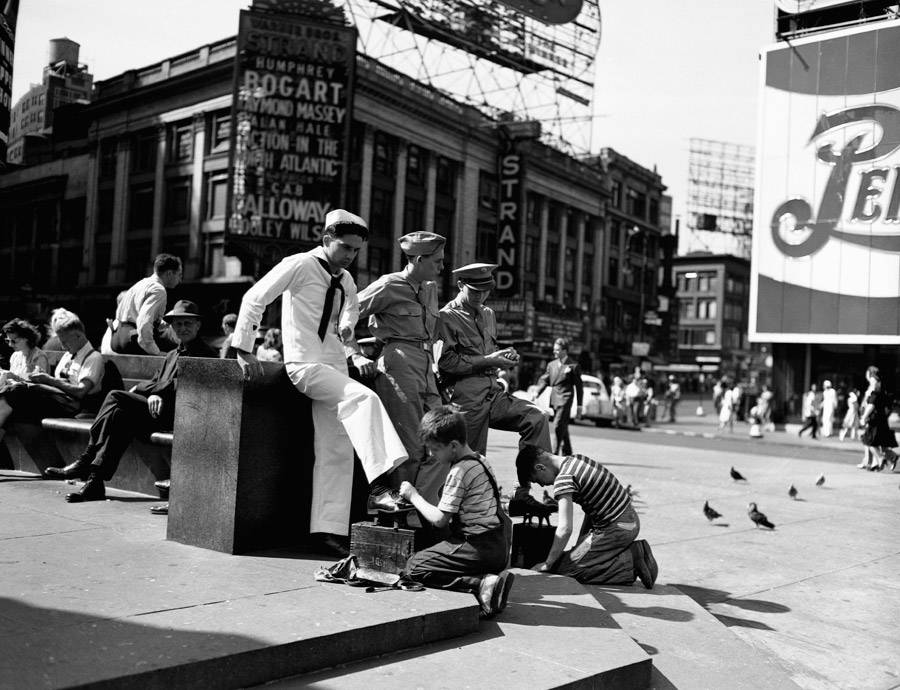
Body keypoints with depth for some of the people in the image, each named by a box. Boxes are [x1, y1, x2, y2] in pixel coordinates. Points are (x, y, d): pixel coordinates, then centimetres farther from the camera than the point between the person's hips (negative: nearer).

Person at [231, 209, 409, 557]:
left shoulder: (345, 280, 14)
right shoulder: (299, 265, -5)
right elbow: (254, 298, -5)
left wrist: (356, 355, 1)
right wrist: (244, 350, -8)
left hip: (335, 366, 7)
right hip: (305, 364, -7)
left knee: (337, 451, 3)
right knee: (363, 397, -30)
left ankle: (328, 529, 9)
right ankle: (378, 486, -35)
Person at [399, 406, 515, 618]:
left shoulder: (459, 472, -14)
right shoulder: (480, 460, 13)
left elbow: (439, 520, -14)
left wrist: (413, 496, -3)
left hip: (480, 548, -9)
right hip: (500, 546, 9)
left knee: (414, 567, -6)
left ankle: (481, 584, -17)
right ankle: (492, 577, 5)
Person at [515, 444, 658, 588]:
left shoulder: (564, 479, -18)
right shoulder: (577, 459, 10)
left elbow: (565, 529, -23)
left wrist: (547, 564, -11)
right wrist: (581, 543, 18)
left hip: (616, 529, -9)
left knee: (562, 567, -7)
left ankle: (630, 562, -8)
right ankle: (633, 552, 11)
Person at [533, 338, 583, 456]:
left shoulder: (573, 366, -2)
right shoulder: (551, 364, 15)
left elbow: (579, 387, 0)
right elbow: (544, 380, 12)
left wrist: (579, 406, -2)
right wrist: (537, 392, -7)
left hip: (565, 399, -6)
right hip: (554, 400, 6)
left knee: (558, 426, -16)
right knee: (563, 428, 14)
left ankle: (555, 452, -15)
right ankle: (567, 453, 24)